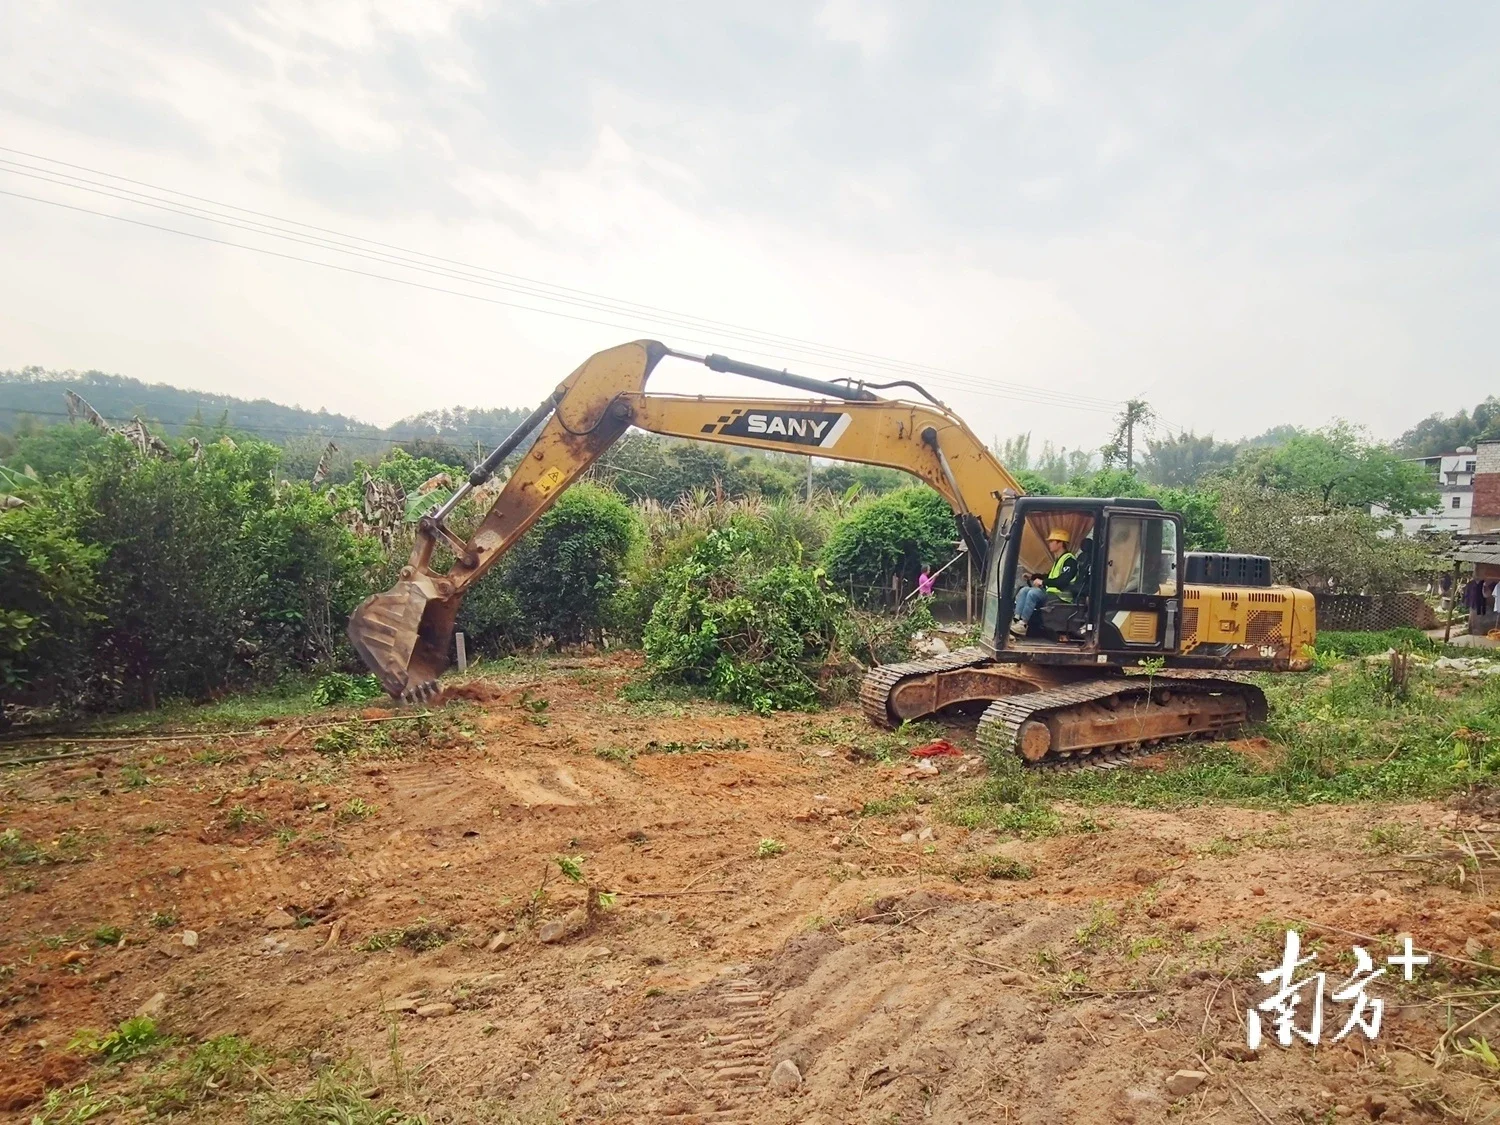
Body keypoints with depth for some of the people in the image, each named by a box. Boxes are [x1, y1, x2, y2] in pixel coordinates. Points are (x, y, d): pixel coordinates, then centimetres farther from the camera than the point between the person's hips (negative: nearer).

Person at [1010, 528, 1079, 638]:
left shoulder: (1070, 560, -9)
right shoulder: (1058, 559, 22)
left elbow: (1062, 581, -21)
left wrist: (1043, 582, -16)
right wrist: (1033, 577, 17)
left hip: (1061, 598, -9)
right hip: (1050, 593, 9)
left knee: (1033, 592, -30)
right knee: (1024, 590, -10)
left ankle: (1023, 625, -30)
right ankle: (1016, 621, -25)